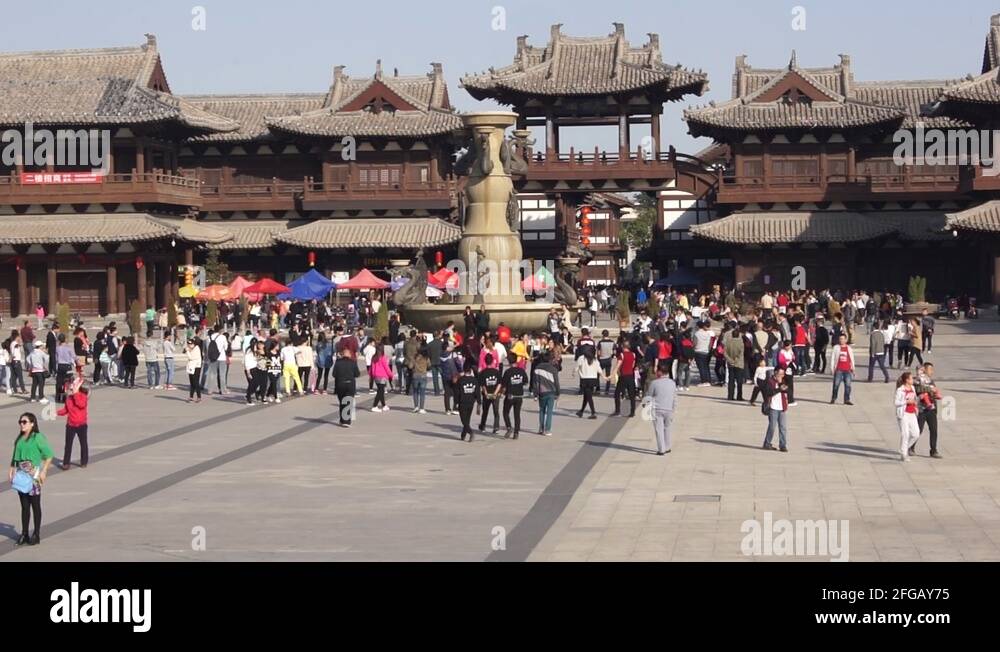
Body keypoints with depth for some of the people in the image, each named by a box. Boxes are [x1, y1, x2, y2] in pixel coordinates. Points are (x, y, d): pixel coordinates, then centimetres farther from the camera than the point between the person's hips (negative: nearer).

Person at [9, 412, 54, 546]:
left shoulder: (38, 438, -9)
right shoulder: (19, 439, 10)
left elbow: (49, 456, -10)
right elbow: (15, 456, 17)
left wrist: (43, 471, -15)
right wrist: (12, 470, 7)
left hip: (33, 474, -6)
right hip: (21, 475, 6)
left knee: (35, 505, 3)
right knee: (24, 505, 10)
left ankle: (36, 534, 10)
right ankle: (24, 534, 16)